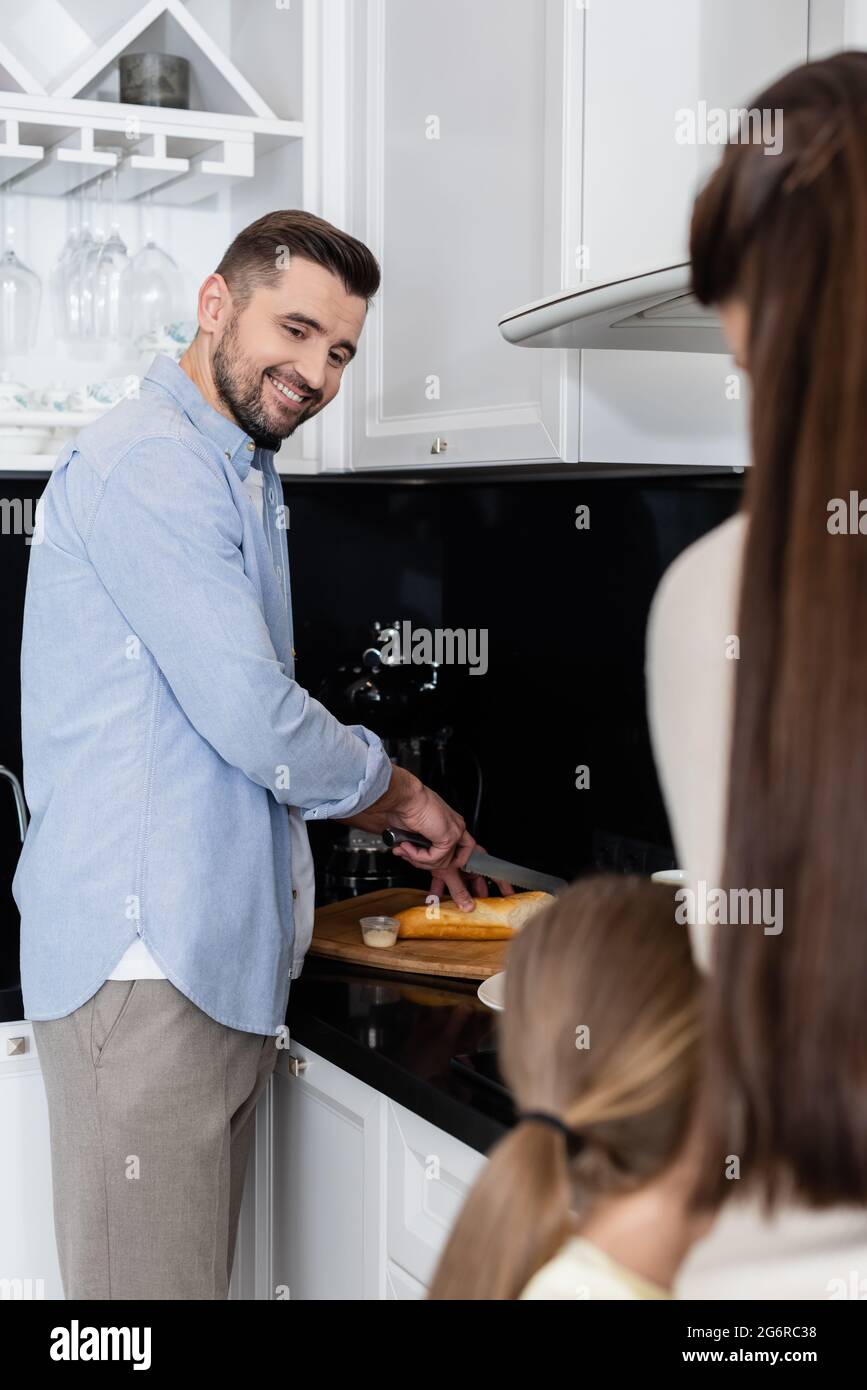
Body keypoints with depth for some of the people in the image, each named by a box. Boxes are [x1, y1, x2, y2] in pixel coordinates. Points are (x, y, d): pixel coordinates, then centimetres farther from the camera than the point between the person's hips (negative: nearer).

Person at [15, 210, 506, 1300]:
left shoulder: (240, 474, 21)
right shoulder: (149, 461, -13)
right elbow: (252, 718, -19)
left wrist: (398, 827, 20)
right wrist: (397, 792, -1)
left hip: (222, 953, 10)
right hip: (146, 959, -10)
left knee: (201, 1272, 15)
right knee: (150, 1283, -3)